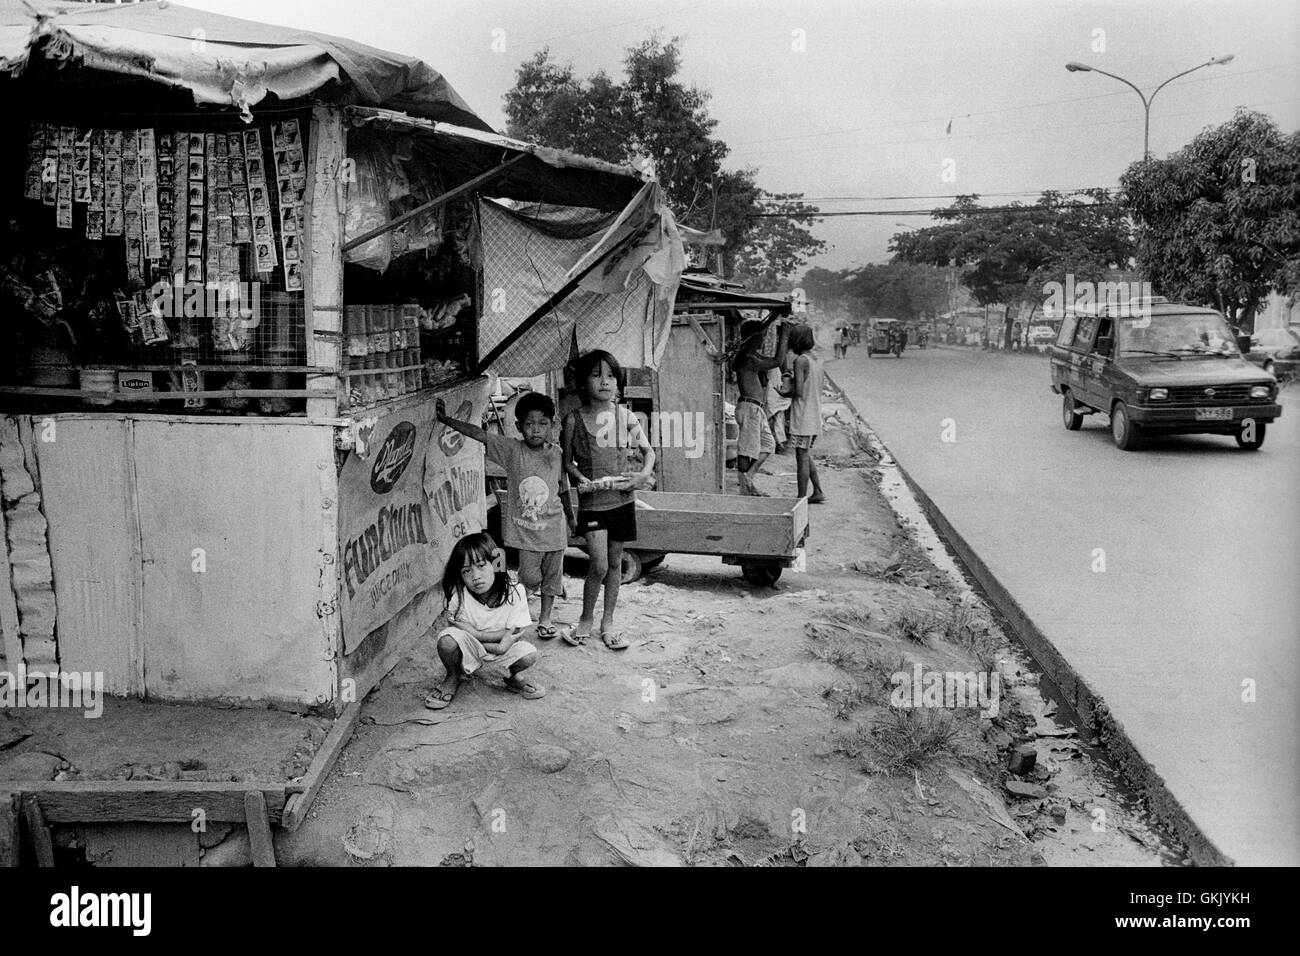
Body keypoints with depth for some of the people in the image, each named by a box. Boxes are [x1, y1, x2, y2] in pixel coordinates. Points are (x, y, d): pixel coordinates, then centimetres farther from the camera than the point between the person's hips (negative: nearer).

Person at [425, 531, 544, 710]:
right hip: (468, 648, -1)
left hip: (500, 648, 1)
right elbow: (458, 627, -20)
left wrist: (477, 634, -27)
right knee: (447, 639, -32)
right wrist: (500, 636, -29)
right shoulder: (458, 594, -22)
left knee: (529, 655, -26)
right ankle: (453, 677, 1)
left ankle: (514, 678, 12)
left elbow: (518, 633, -19)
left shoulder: (514, 593, -21)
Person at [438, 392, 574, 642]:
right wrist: (445, 419, -27)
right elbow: (478, 434, -18)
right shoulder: (512, 450, -9)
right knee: (529, 577, -4)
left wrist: (571, 517, 21)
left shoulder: (557, 453, -4)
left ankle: (545, 618, 30)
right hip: (523, 527, -2)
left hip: (552, 526, 2)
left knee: (552, 574, 12)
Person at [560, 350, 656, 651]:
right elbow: (567, 460, 4)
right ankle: (586, 620, 12)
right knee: (599, 565, -10)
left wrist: (645, 474, -8)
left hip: (622, 498, 3)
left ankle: (607, 622, 25)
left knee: (615, 562, 11)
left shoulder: (624, 416, 0)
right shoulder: (574, 419, -6)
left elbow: (648, 450, 10)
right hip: (592, 500, -3)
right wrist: (580, 478, -14)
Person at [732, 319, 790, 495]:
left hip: (758, 409, 11)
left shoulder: (754, 356, 16)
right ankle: (745, 488, -1)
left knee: (768, 444, 14)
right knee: (747, 449, -5)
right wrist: (784, 338, -12)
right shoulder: (747, 358, -16)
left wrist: (782, 339, 14)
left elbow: (779, 362, 24)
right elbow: (777, 362, -21)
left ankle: (748, 479, 14)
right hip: (750, 408, -11)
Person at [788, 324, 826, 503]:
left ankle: (801, 498, 0)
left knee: (802, 457, -3)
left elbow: (799, 391, -19)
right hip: (815, 417, 8)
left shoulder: (800, 361, -13)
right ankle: (818, 492, 19)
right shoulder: (817, 361, 11)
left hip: (803, 417, -8)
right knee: (806, 456, 19)